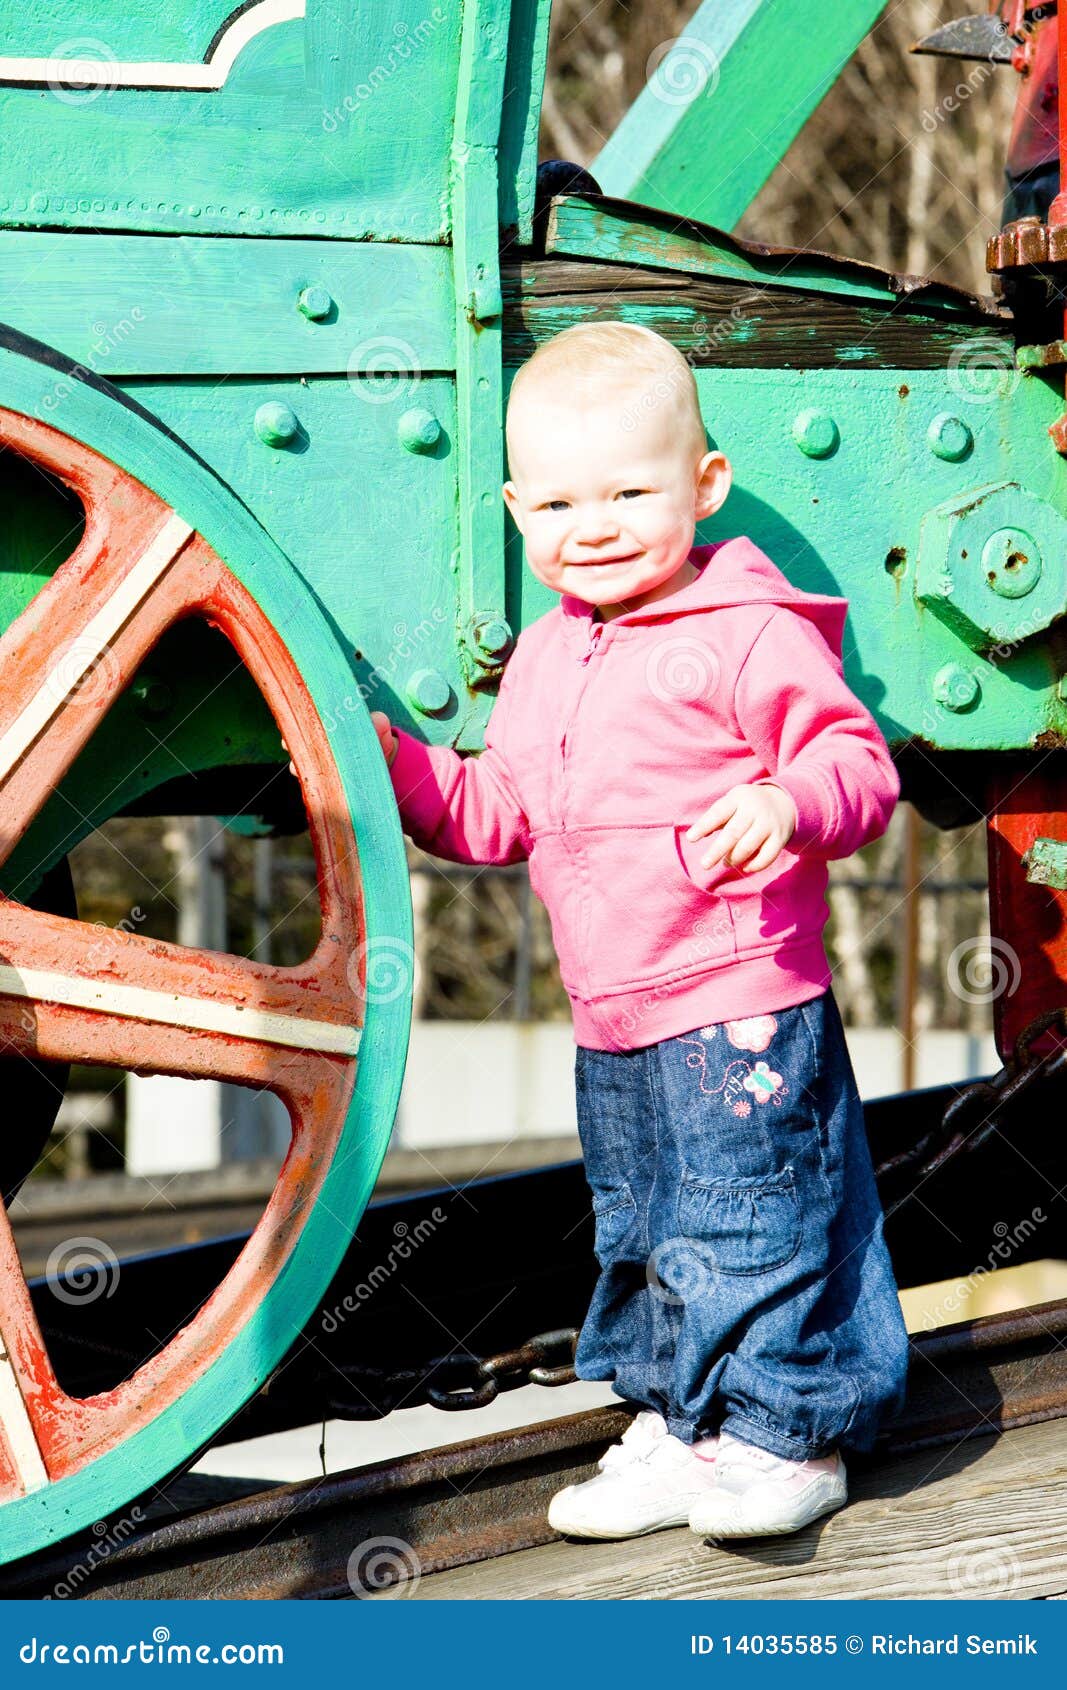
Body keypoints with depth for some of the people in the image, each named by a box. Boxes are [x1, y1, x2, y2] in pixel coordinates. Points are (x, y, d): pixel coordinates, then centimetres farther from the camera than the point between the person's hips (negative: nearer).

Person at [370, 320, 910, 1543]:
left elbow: (858, 761, -14)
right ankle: (677, 1426, 31)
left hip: (742, 1007, -8)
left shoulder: (753, 634, -12)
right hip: (611, 1025, 8)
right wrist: (389, 759, 5)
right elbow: (497, 813, 17)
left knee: (756, 1217, 0)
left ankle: (789, 1436, 16)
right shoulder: (543, 660, 12)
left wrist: (786, 808, -34)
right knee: (640, 1230, 17)